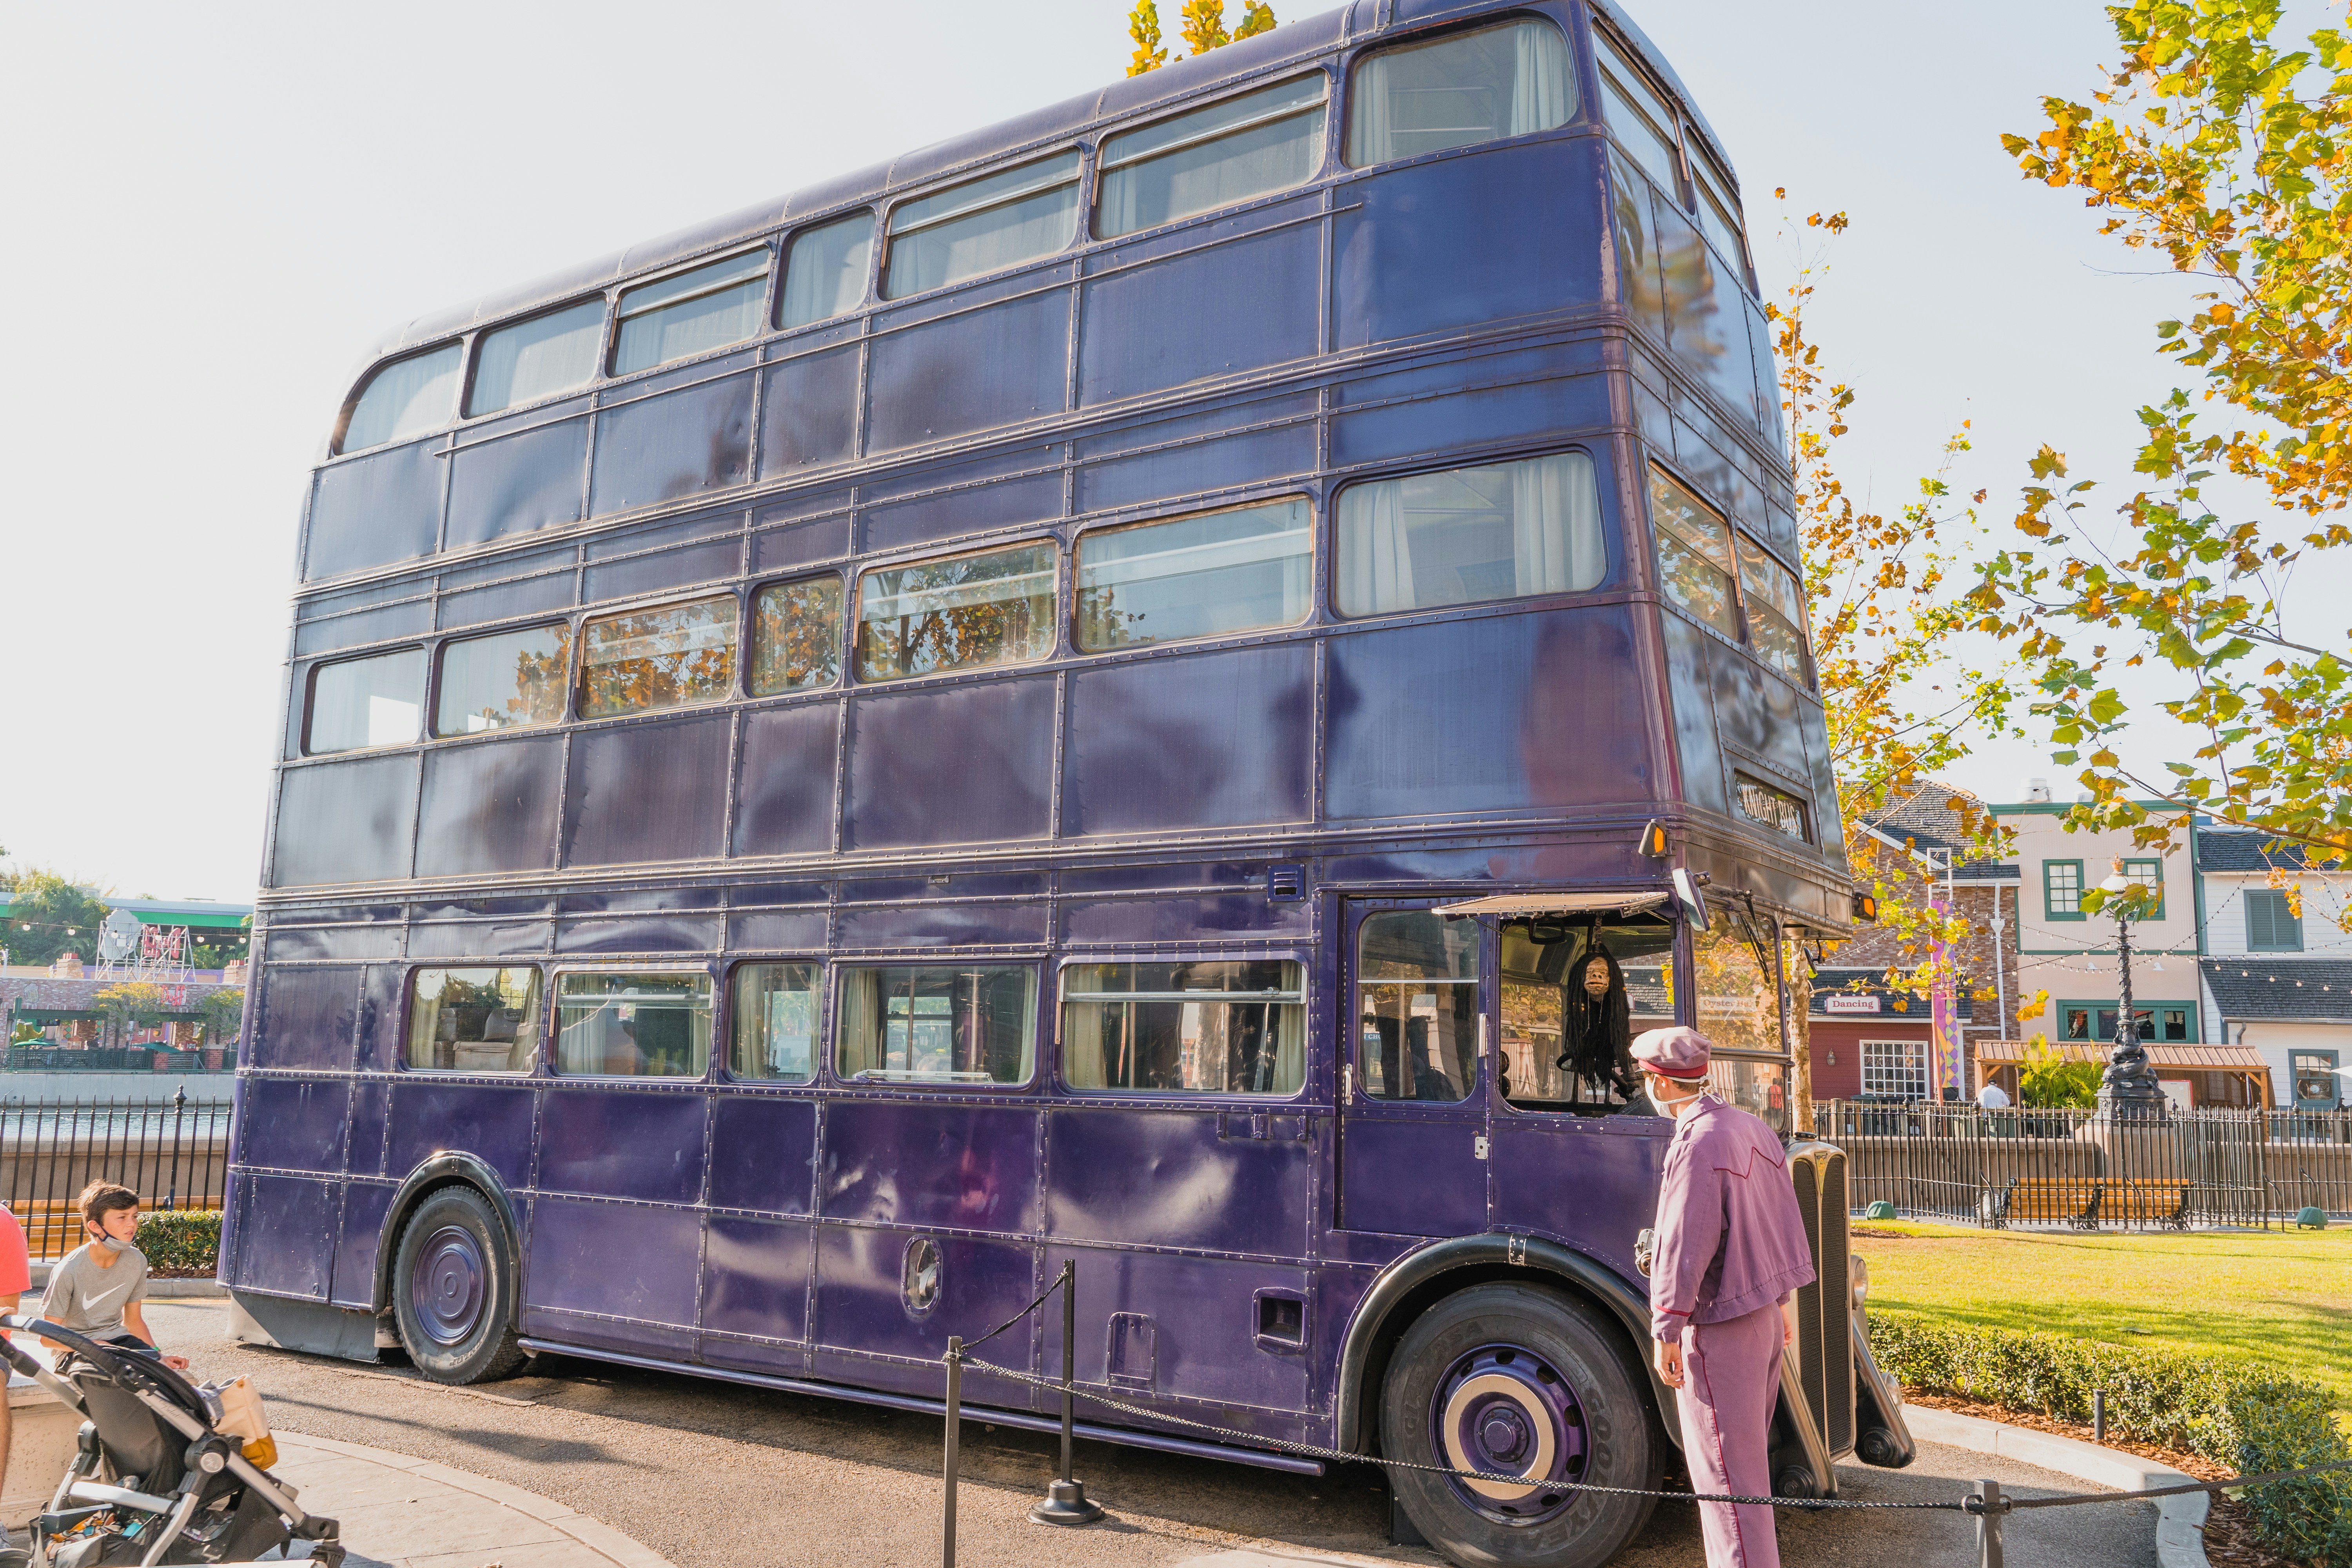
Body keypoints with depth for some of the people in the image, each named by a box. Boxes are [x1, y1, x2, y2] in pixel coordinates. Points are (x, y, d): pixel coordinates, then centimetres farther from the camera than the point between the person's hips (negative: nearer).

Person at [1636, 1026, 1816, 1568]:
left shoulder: (1699, 1143, -20)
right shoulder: (1753, 1128, 8)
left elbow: (1686, 1245, -22)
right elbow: (1785, 1222, 16)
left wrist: (1666, 1332, -17)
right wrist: (1785, 1299, 25)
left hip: (1719, 1325, -10)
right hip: (1763, 1316, 10)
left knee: (1727, 1464, -1)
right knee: (1748, 1451, 21)